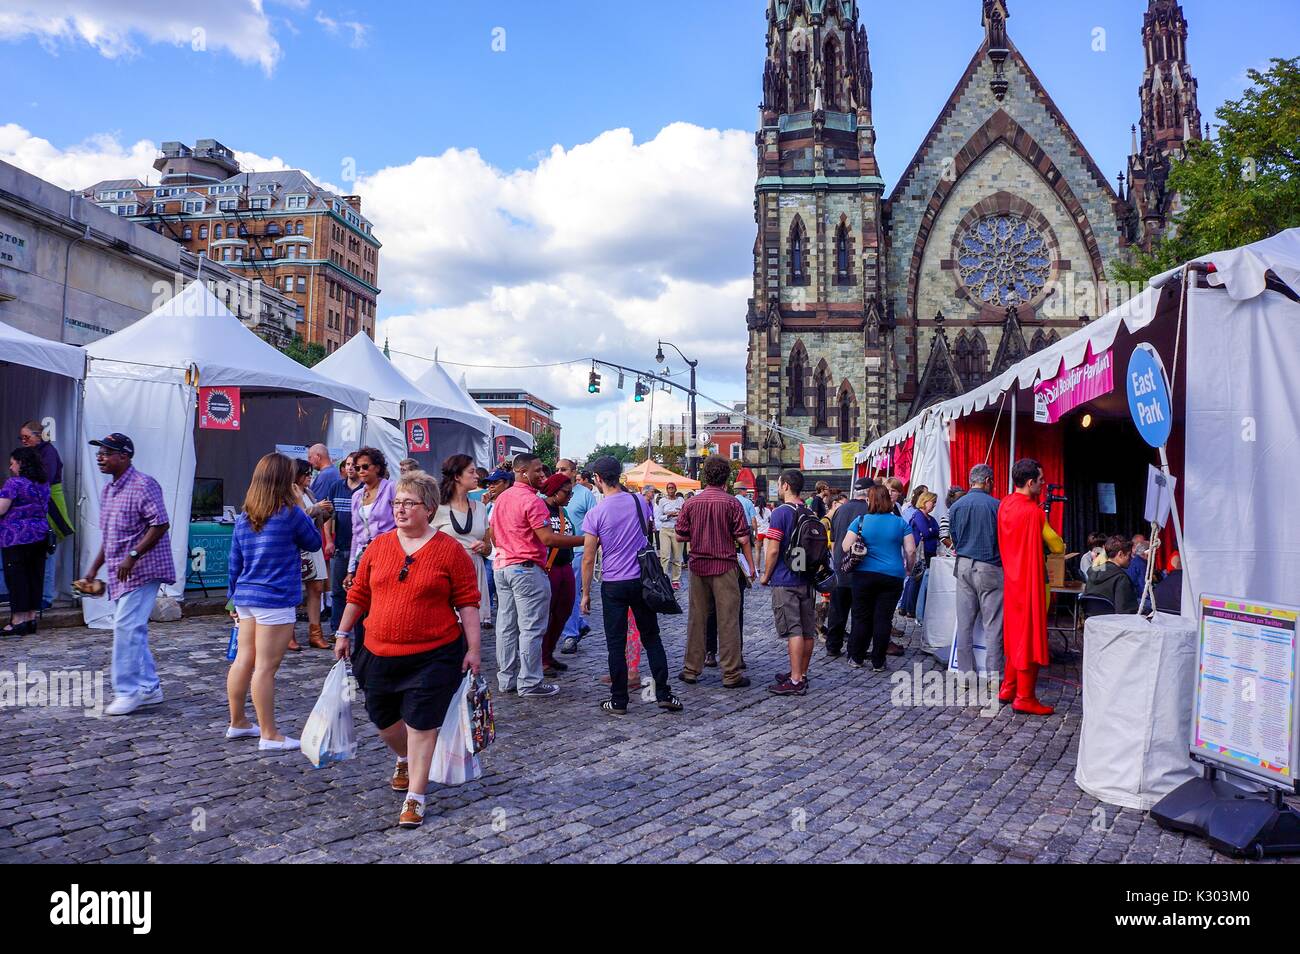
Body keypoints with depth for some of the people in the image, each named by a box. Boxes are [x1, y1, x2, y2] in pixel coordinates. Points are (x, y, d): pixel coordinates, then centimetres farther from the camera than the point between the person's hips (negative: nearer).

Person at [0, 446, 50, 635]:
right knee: (35, 576, 10)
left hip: (17, 536, -7)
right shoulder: (44, 483, 11)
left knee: (16, 577, -1)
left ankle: (18, 621, 0)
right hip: (40, 534, 7)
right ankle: (32, 618, 14)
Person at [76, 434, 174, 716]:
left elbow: (160, 524, -21)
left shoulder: (143, 485, -14)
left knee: (126, 627, -11)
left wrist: (132, 557, -24)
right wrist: (93, 569, 18)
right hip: (121, 573, 9)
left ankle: (128, 691, -3)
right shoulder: (107, 490, 16)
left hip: (143, 569, -9)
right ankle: (149, 688, 21)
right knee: (134, 630, 12)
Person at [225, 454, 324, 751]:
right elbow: (315, 543, 5)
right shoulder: (291, 514, -11)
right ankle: (269, 735, 4)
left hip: (246, 598, 7)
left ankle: (237, 723, 28)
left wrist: (235, 599, 24)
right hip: (276, 601, -7)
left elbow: (235, 564, 14)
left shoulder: (243, 518, 9)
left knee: (243, 660, 16)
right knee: (266, 667, -3)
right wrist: (301, 507, 6)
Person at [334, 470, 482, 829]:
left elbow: (468, 602, -7)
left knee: (421, 724, -1)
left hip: (433, 656, -5)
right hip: (381, 654, 5)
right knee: (383, 719, 17)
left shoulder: (450, 550, -8)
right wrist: (344, 633, 16)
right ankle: (405, 760, 48)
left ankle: (414, 798, 13)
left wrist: (473, 649, -9)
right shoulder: (378, 546, 3)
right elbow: (359, 593, 14)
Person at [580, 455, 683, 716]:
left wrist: (586, 594, 1)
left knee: (616, 643, 5)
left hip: (613, 584, -3)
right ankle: (663, 693, 13)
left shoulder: (595, 514, -11)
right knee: (651, 638, 13)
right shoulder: (640, 502, -1)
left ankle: (618, 701, 11)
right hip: (643, 579, 3)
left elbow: (588, 560, -9)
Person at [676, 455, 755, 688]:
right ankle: (731, 674, 5)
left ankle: (691, 669, 17)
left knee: (696, 619, 11)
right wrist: (751, 566, 1)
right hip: (724, 566, -3)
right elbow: (743, 539, -8)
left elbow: (680, 536, 3)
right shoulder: (731, 503, -7)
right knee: (728, 621, 2)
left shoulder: (691, 503, 1)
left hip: (697, 566, 3)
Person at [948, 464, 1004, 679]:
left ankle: (965, 673, 11)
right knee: (993, 625, 1)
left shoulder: (955, 506, 3)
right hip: (989, 568, -4)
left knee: (964, 623, 8)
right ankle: (993, 676, 2)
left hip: (963, 566, 4)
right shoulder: (995, 506, -9)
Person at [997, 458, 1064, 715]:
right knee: (1030, 637, -1)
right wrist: (1060, 544, 13)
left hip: (1012, 577, 8)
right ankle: (1025, 698, 4)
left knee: (1015, 633, 17)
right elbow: (1058, 547, -9)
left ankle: (1008, 688, 24)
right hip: (1031, 580, -8)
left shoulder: (1005, 504, 4)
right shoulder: (1034, 512, -18)